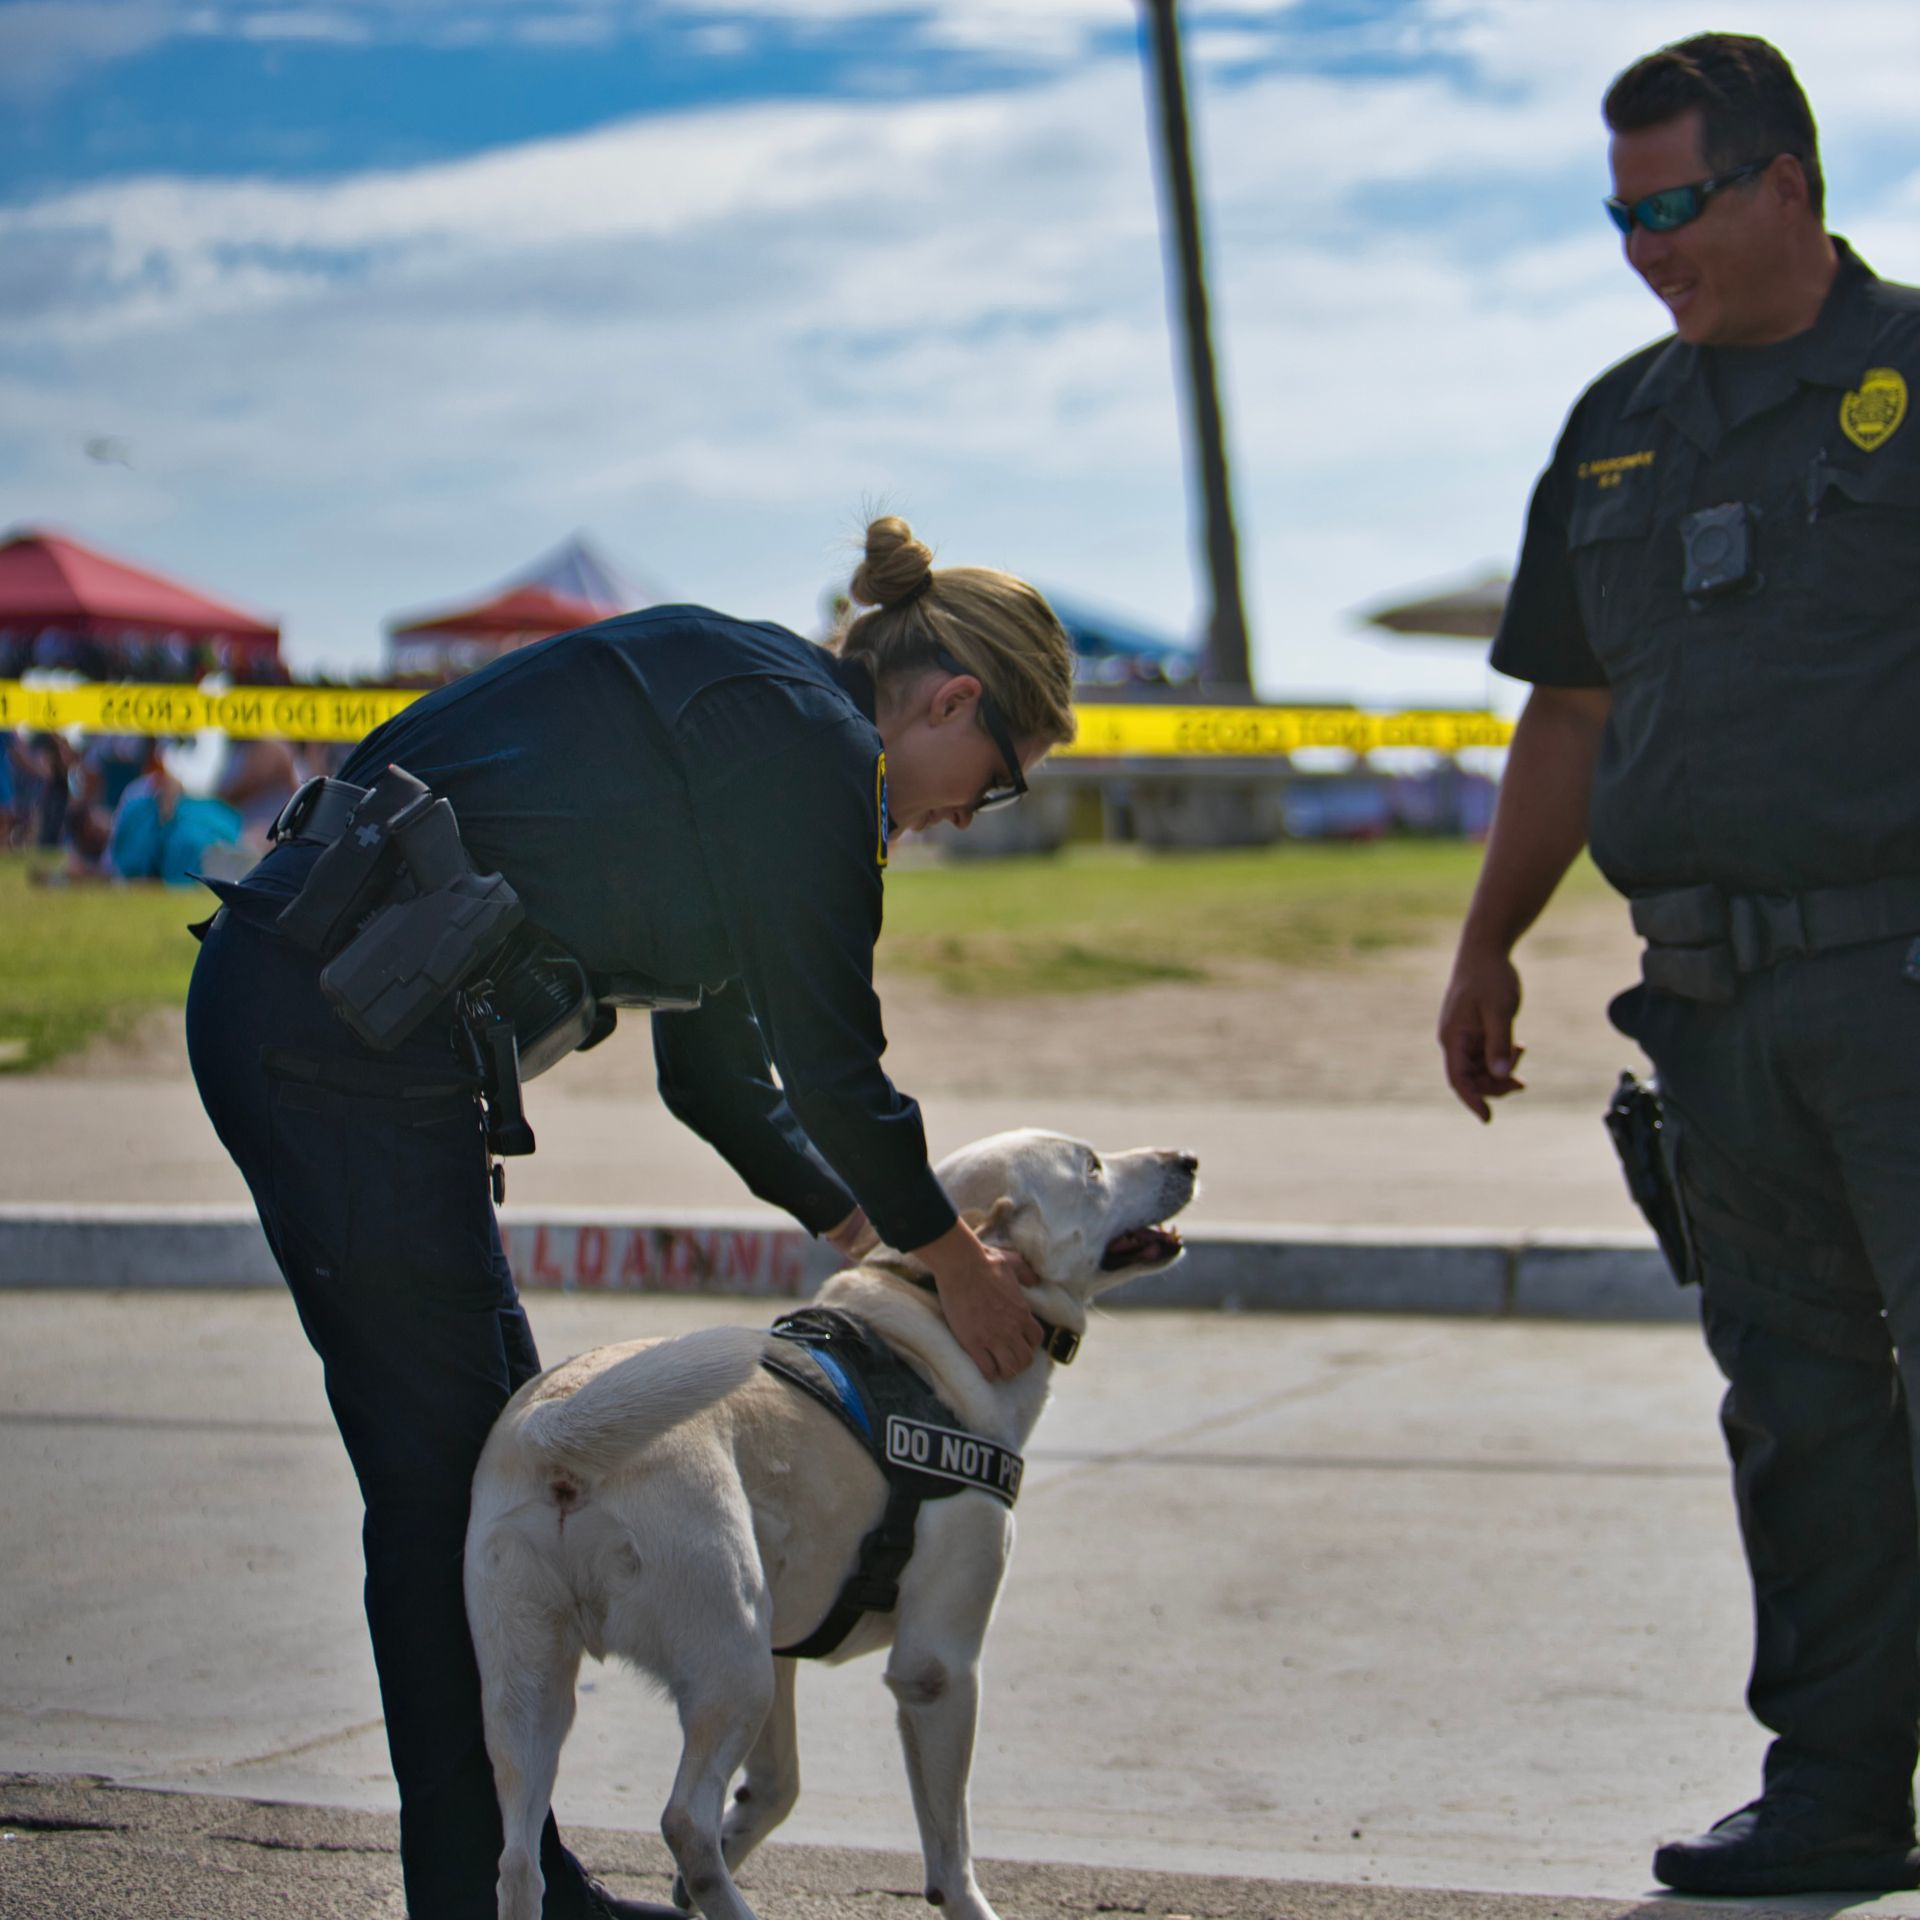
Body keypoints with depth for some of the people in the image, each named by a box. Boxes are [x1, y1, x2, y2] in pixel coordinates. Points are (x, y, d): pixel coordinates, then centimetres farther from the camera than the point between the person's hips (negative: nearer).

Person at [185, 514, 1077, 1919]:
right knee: (446, 1466, -3)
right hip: (348, 1026, -10)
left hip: (279, 998, 10)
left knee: (494, 1446, 13)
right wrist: (952, 1259, 7)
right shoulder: (809, 739, -8)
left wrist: (863, 1222, 27)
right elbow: (827, 1052, -6)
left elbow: (712, 1056, 28)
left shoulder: (743, 709, 22)